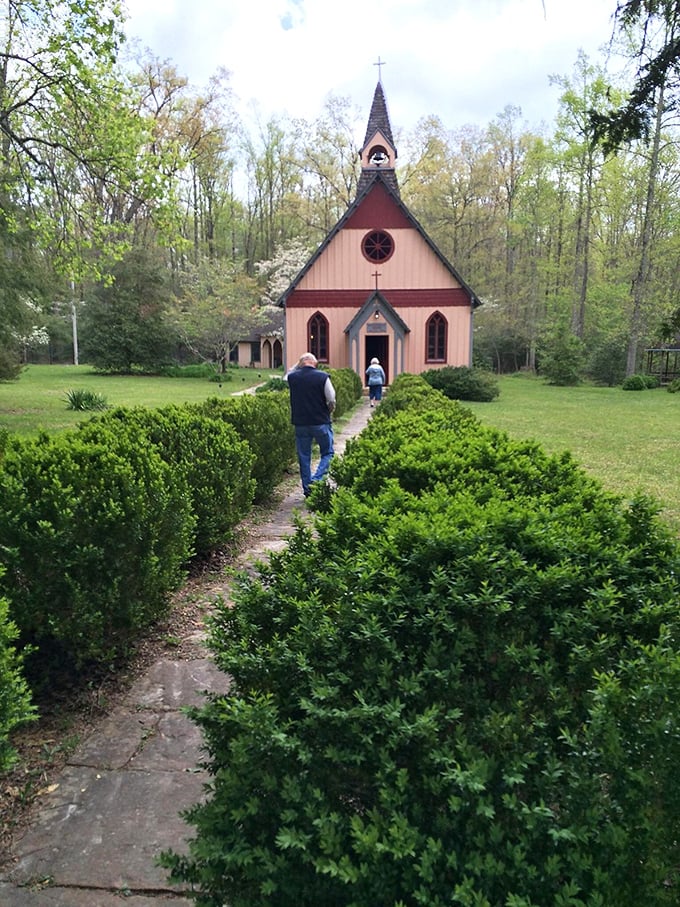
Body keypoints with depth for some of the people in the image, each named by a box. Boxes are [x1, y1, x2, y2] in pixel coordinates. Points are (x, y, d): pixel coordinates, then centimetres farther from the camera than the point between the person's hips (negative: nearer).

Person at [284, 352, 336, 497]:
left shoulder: (292, 377, 0)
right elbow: (332, 400, -8)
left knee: (304, 457, 11)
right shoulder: (323, 377, -9)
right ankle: (316, 480, -9)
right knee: (327, 453, 10)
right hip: (321, 422, -3)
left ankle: (307, 489, 15)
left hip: (300, 423, 3)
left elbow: (285, 377, 26)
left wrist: (297, 366, 19)